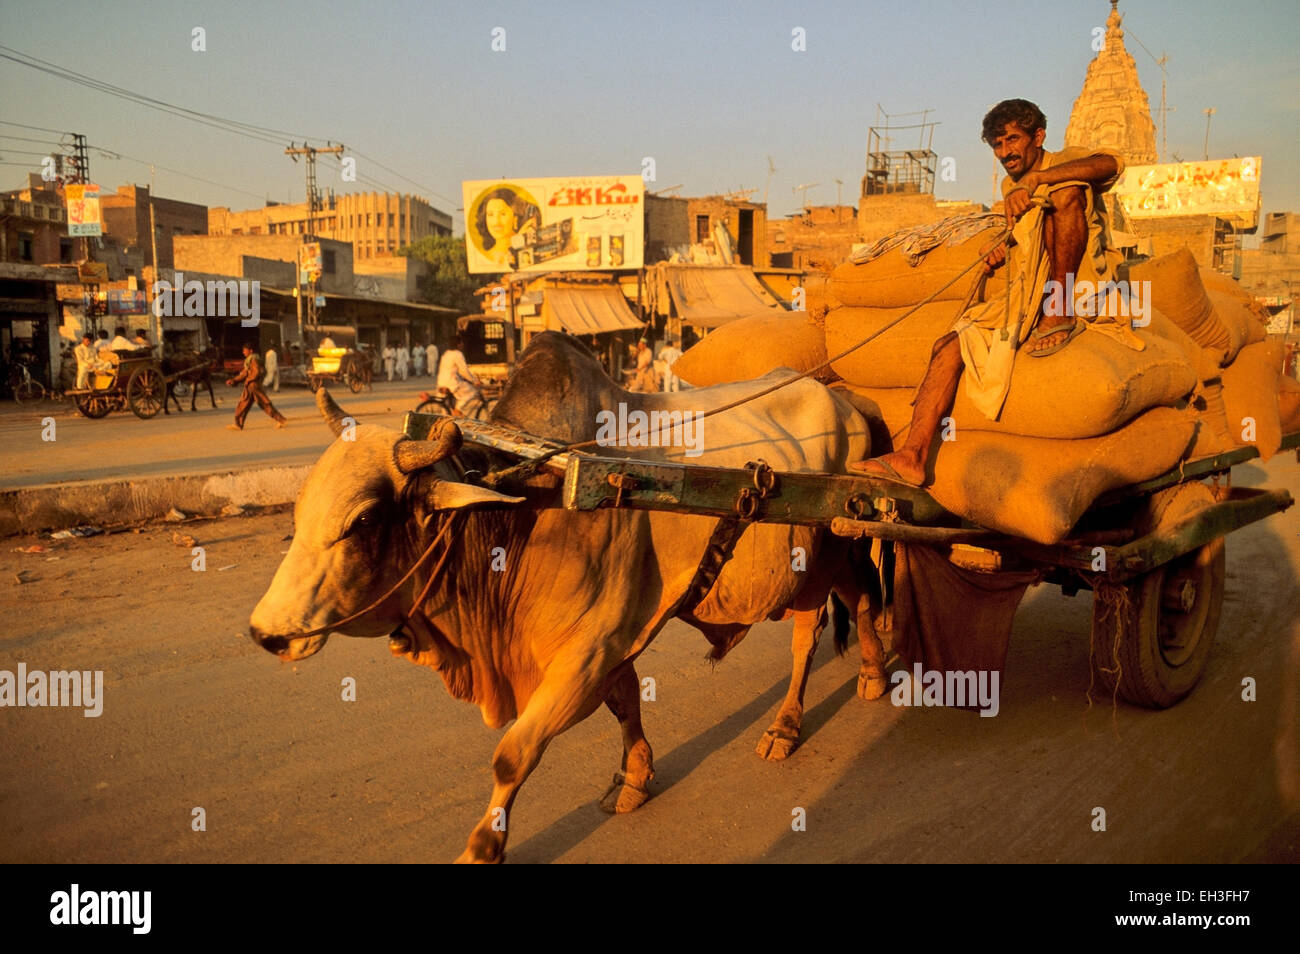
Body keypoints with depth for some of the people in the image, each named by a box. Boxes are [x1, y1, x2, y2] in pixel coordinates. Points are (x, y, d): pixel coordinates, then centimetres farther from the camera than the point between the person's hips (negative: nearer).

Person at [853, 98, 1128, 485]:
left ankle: (1062, 311, -22)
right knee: (952, 346, -17)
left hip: (1081, 289, -6)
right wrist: (1002, 254, 12)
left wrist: (1034, 181, -31)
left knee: (1066, 191, -26)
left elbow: (1111, 163, -24)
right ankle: (912, 456, -27)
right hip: (1025, 295, 6)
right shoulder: (1010, 188, 20)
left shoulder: (1064, 162, 1)